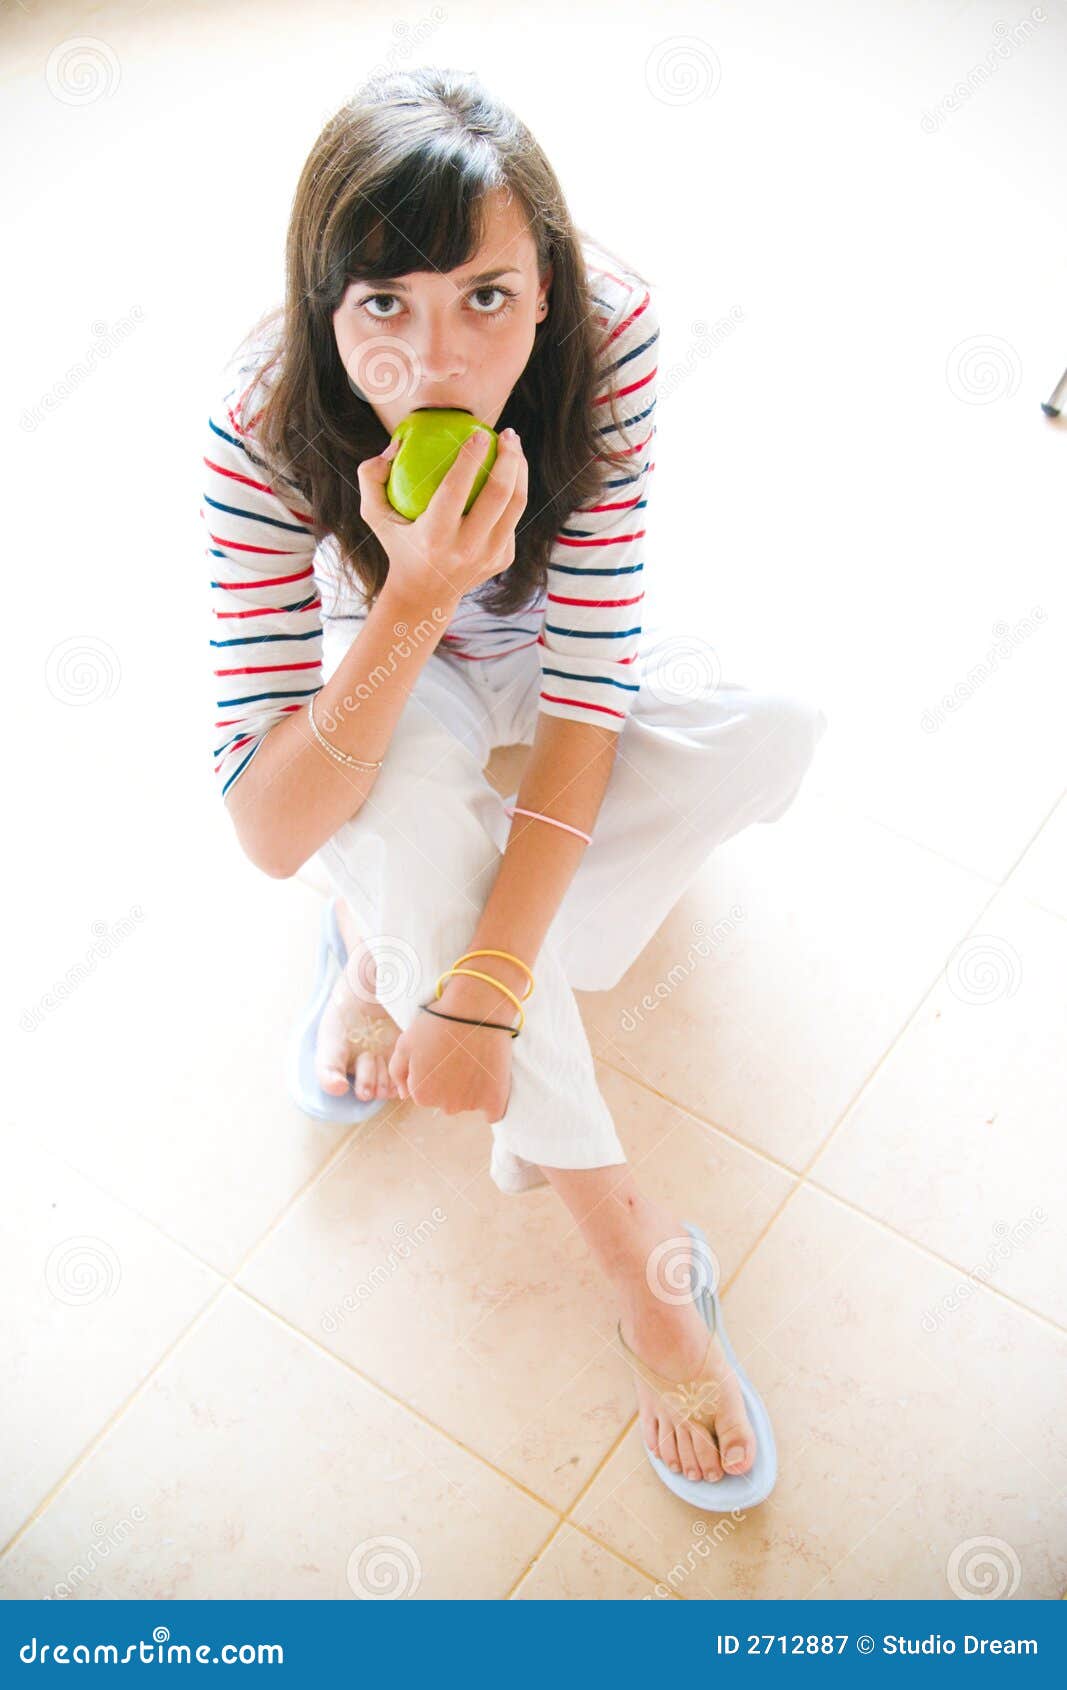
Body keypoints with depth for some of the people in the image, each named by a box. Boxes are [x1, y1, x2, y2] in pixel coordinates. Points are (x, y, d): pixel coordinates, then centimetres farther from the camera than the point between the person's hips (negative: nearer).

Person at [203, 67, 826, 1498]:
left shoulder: (611, 331, -30)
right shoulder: (268, 427, -32)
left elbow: (590, 679, -30)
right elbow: (270, 835, -34)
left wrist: (479, 985, -38)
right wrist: (417, 598, -47)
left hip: (556, 663, 2)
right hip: (394, 666, -1)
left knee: (776, 732, -27)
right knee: (410, 777, -37)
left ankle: (399, 947, -11)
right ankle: (625, 1236, -23)